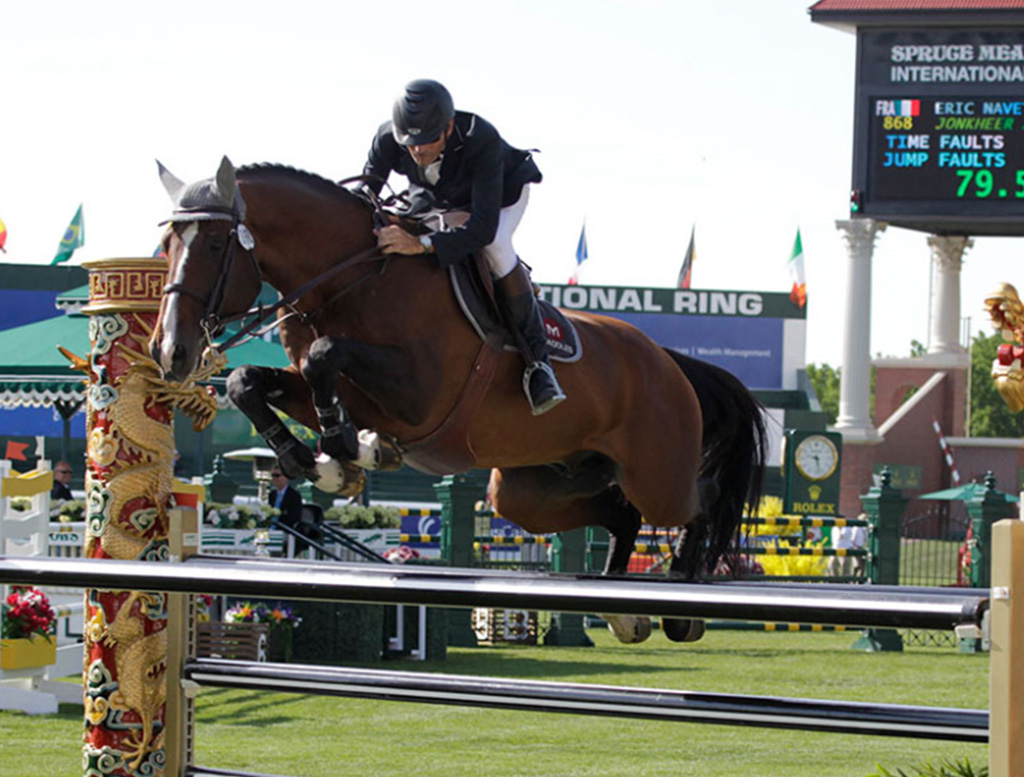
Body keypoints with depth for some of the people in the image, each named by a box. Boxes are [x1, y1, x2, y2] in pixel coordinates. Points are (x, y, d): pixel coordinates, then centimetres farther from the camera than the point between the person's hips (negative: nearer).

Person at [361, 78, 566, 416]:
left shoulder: (482, 141, -44)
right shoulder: (388, 139, -33)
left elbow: (484, 226, -49)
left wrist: (422, 244, -62)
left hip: (500, 193, -5)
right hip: (434, 200, 5)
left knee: (495, 245, -34)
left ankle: (537, 361, -27)